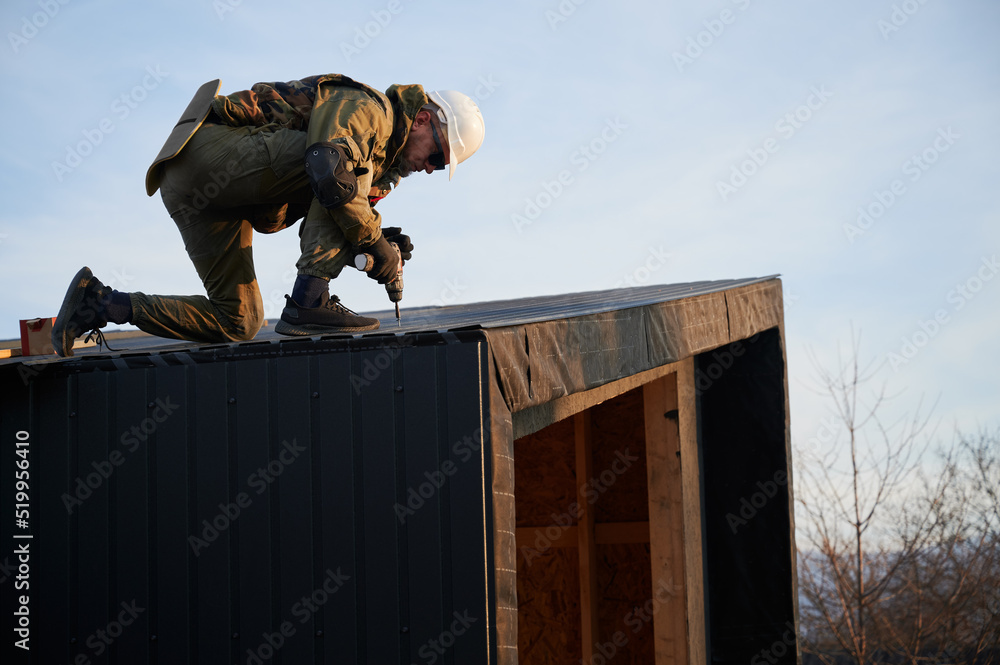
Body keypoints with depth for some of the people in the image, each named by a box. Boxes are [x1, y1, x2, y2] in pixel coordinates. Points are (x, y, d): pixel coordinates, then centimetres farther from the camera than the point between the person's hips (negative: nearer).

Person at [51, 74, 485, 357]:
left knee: (237, 323, 10)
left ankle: (99, 303, 14)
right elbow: (327, 169, -30)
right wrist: (375, 244, -20)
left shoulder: (379, 155, 21)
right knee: (349, 164, -23)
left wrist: (383, 242, 0)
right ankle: (307, 304, -23)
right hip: (208, 148, -10)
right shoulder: (368, 108, -10)